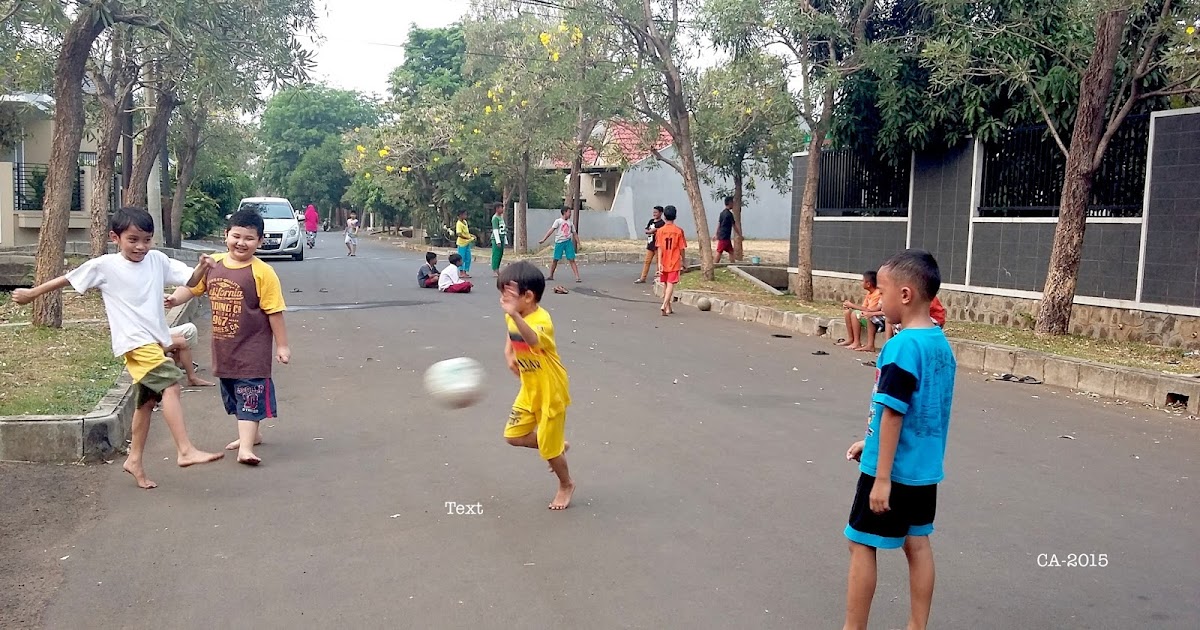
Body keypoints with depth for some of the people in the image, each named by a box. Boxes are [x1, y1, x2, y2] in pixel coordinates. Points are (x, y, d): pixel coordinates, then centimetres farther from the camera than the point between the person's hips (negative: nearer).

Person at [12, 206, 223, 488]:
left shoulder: (157, 260, 4)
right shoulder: (105, 266, -5)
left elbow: (190, 280, 3)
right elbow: (69, 279, 7)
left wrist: (202, 268, -19)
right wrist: (31, 293, 16)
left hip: (156, 340, 6)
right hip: (135, 342, -6)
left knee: (147, 401, 15)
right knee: (170, 383, -24)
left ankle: (134, 460, 29)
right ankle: (185, 451, -27)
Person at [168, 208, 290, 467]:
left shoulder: (262, 272, -15)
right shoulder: (213, 264, 0)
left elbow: (274, 311, -13)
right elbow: (192, 286, 12)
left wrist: (282, 345, -11)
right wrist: (175, 298, -10)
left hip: (252, 348, -7)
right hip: (223, 347, 7)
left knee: (250, 394, -7)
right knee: (233, 395, 20)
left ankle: (246, 447, -7)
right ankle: (252, 433, 38)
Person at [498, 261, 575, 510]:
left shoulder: (541, 320, -30)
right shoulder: (513, 317, -5)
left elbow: (534, 341, -55)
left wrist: (515, 314, -69)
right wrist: (508, 353, 2)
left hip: (551, 392, -8)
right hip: (529, 390, 8)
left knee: (549, 446, 5)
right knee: (514, 436, 10)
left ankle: (566, 485, 33)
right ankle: (558, 447, 33)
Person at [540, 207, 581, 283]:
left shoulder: (570, 223, 14)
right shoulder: (558, 221, 1)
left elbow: (574, 233, 18)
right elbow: (551, 230, -7)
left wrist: (578, 243, 9)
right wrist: (543, 239, -14)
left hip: (568, 242, 2)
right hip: (559, 242, -2)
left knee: (572, 260, -5)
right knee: (555, 259, 5)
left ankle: (577, 277, -9)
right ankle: (551, 276, 20)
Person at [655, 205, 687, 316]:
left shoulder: (660, 231, -3)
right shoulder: (679, 231, -5)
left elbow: (659, 248, -8)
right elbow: (682, 249, -2)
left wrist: (659, 263, -9)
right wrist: (683, 263, 8)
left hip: (664, 263, 2)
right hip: (674, 263, -2)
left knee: (666, 285, 16)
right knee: (670, 285, -6)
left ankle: (668, 308, 26)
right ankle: (664, 305, -26)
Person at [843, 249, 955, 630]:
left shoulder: (902, 346, -21)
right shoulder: (942, 344, 5)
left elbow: (892, 414, -22)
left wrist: (882, 477, -19)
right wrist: (869, 442, 20)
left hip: (893, 470, -8)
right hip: (925, 469, 8)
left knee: (861, 544, 4)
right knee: (917, 544, 15)